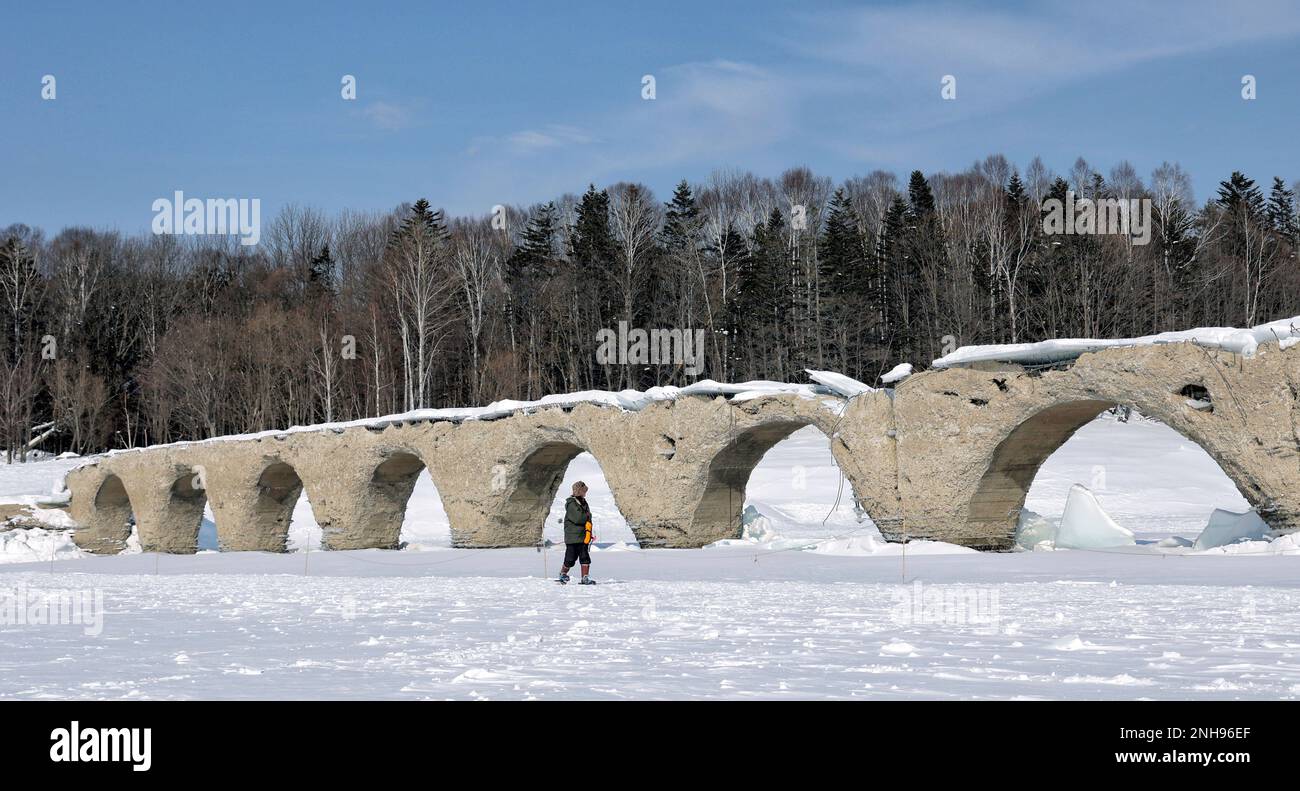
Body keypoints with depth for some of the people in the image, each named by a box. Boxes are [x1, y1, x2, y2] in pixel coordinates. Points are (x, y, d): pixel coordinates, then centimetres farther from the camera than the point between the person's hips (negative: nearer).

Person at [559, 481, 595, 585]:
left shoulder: (583, 503, 14)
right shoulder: (572, 504, -12)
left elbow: (588, 520, 12)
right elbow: (578, 518, -23)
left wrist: (588, 531, -2)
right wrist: (587, 516, -6)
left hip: (583, 537, 7)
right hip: (572, 536, -7)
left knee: (585, 558, 1)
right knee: (570, 559, -1)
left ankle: (585, 578, 3)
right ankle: (563, 574, 22)